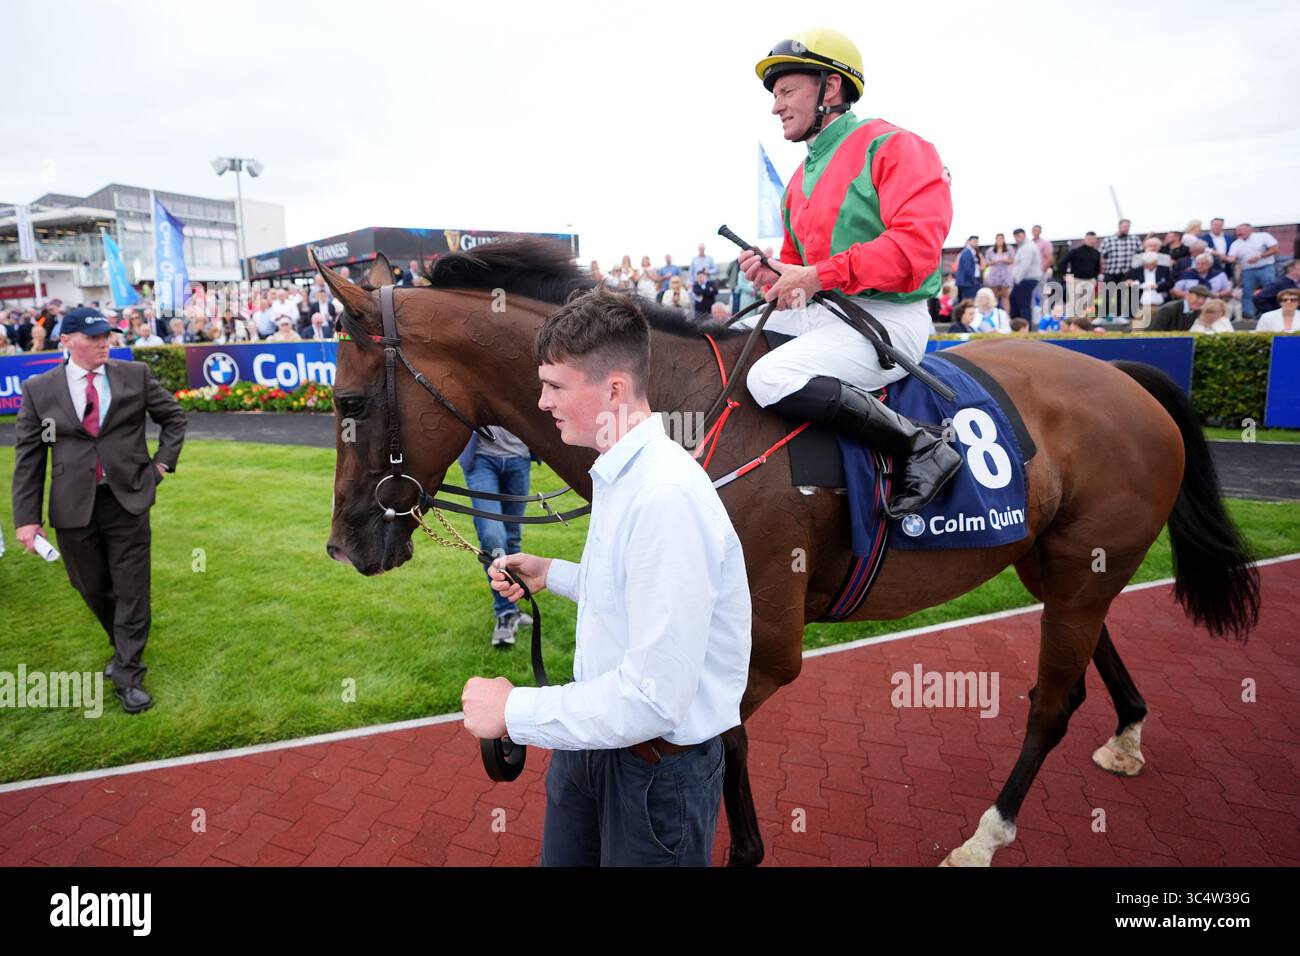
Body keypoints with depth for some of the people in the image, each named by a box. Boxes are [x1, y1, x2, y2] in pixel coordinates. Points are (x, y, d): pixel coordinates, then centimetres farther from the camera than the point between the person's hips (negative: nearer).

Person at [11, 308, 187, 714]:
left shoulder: (136, 374, 0)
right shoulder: (39, 389, 0)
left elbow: (174, 416, 13)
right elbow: (28, 456, 1)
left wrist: (163, 461, 2)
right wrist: (27, 517, -3)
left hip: (128, 499, -1)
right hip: (74, 507, 1)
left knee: (131, 590, 1)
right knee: (92, 588, 15)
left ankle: (127, 677, 11)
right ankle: (124, 647, 40)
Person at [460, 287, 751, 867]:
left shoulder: (668, 496, -31)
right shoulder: (618, 472, 0)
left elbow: (653, 702, -32)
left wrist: (512, 711, -22)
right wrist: (550, 575, 7)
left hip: (657, 766, -8)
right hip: (592, 738, 9)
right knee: (561, 857, 26)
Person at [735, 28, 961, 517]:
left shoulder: (893, 147, -8)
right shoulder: (800, 179, 18)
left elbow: (916, 245, -23)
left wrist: (816, 276, -25)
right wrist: (773, 273, 1)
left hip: (886, 317, -9)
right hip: (817, 312, 9)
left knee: (771, 379, -31)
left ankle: (922, 445, -18)